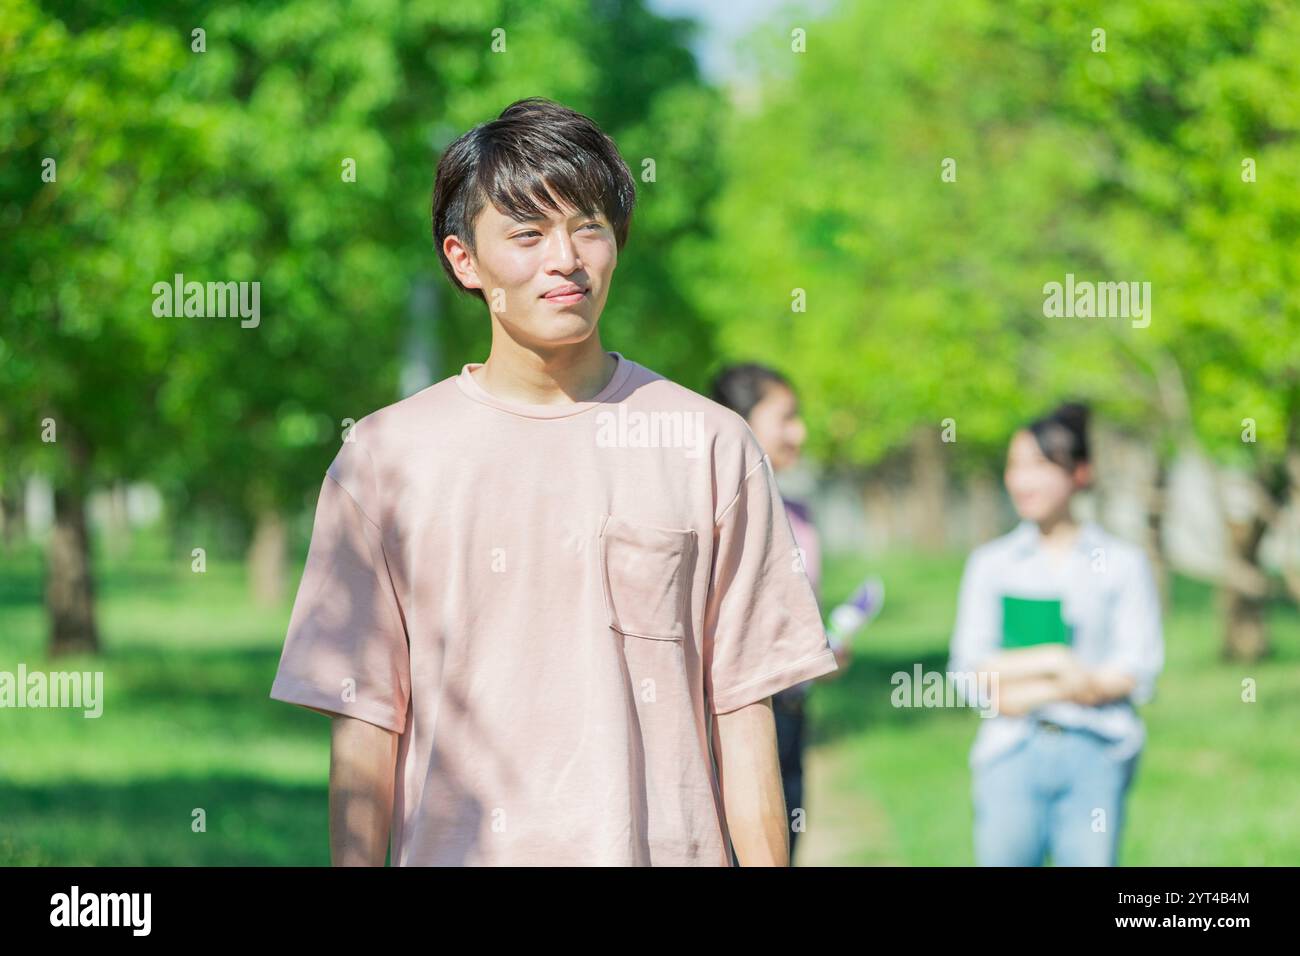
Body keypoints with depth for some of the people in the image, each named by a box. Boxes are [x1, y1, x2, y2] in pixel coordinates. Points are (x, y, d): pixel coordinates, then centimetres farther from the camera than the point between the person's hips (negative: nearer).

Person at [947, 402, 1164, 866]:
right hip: (1011, 754, 1)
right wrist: (1054, 661, -9)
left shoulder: (1122, 563, 7)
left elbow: (1138, 673, -1)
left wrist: (1031, 692, -10)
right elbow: (968, 672, 6)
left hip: (1094, 757, -1)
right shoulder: (990, 564, 13)